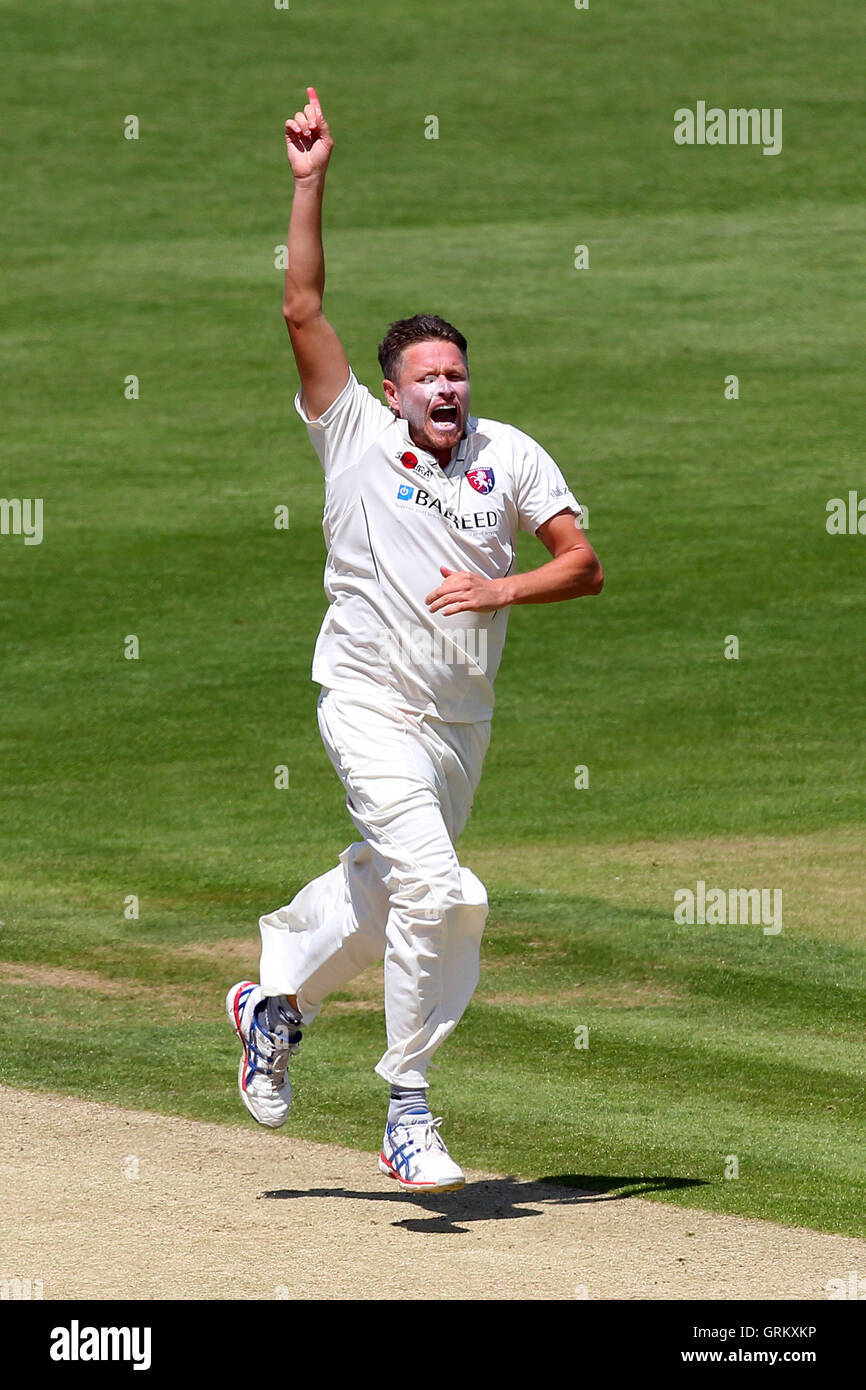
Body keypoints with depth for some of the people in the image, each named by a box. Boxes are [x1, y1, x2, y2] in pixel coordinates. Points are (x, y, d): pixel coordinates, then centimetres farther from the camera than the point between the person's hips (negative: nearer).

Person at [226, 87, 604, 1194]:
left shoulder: (510, 456, 4)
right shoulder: (356, 435, -4)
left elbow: (584, 565, 4)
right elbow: (303, 310, -11)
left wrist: (503, 589, -13)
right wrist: (311, 182, -16)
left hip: (463, 717, 5)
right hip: (372, 701, -5)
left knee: (381, 892, 18)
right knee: (434, 889, -20)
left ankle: (275, 1000, 46)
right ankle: (408, 1110, -10)